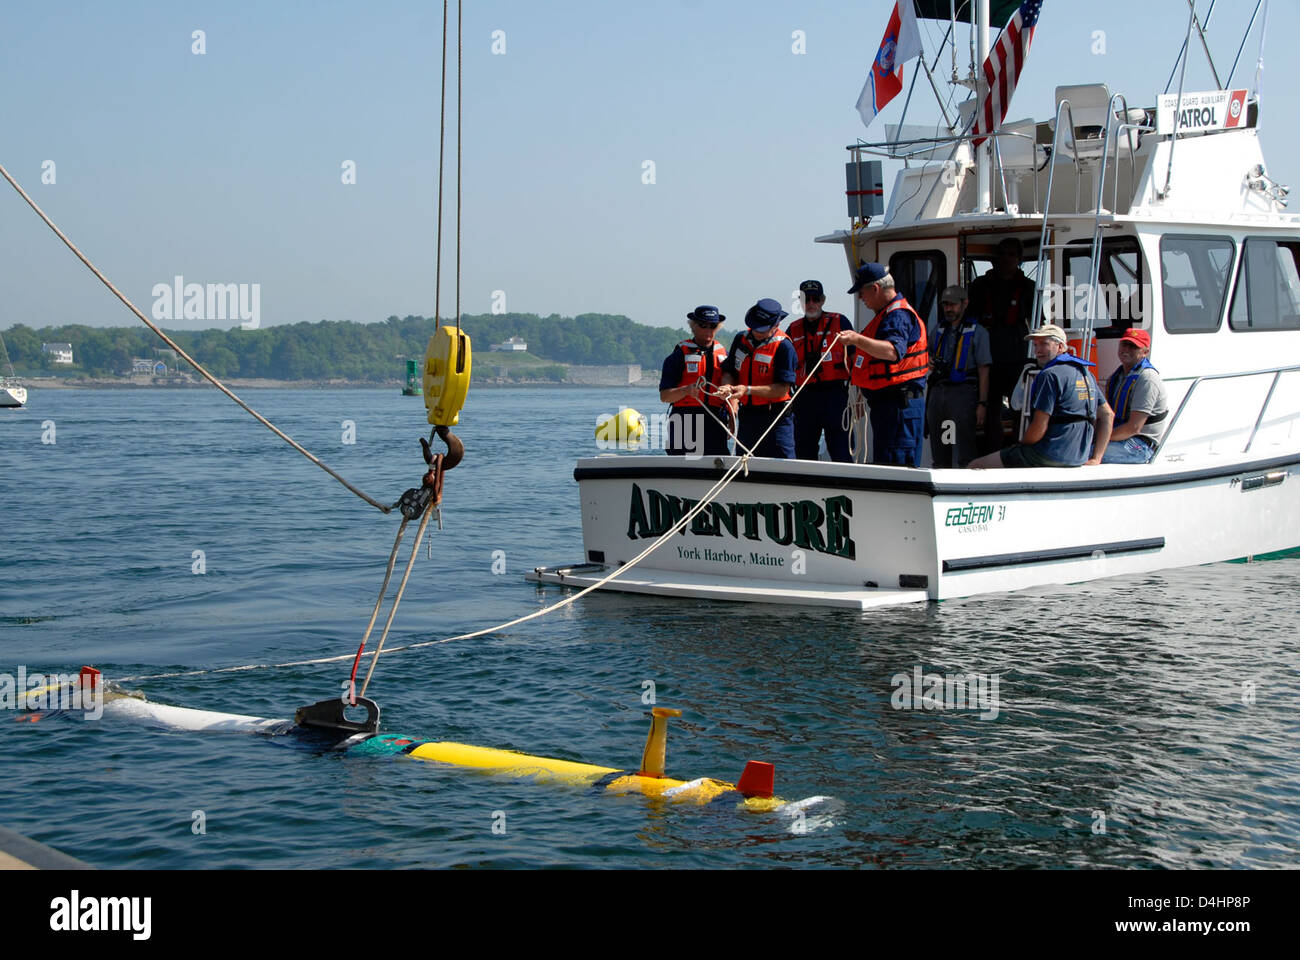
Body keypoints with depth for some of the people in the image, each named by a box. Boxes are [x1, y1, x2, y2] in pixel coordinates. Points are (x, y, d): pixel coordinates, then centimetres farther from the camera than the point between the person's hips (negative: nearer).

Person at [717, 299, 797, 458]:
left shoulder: (783, 347, -11)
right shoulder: (741, 340, 7)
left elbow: (782, 389, -15)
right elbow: (729, 371, 11)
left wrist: (747, 390, -21)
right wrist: (727, 387, -12)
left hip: (776, 418, -6)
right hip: (747, 415, 6)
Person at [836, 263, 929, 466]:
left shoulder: (898, 315, -16)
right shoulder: (887, 313, 20)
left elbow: (893, 351, -35)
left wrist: (858, 340, -47)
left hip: (899, 402, -11)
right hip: (885, 403, 11)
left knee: (896, 469, -14)